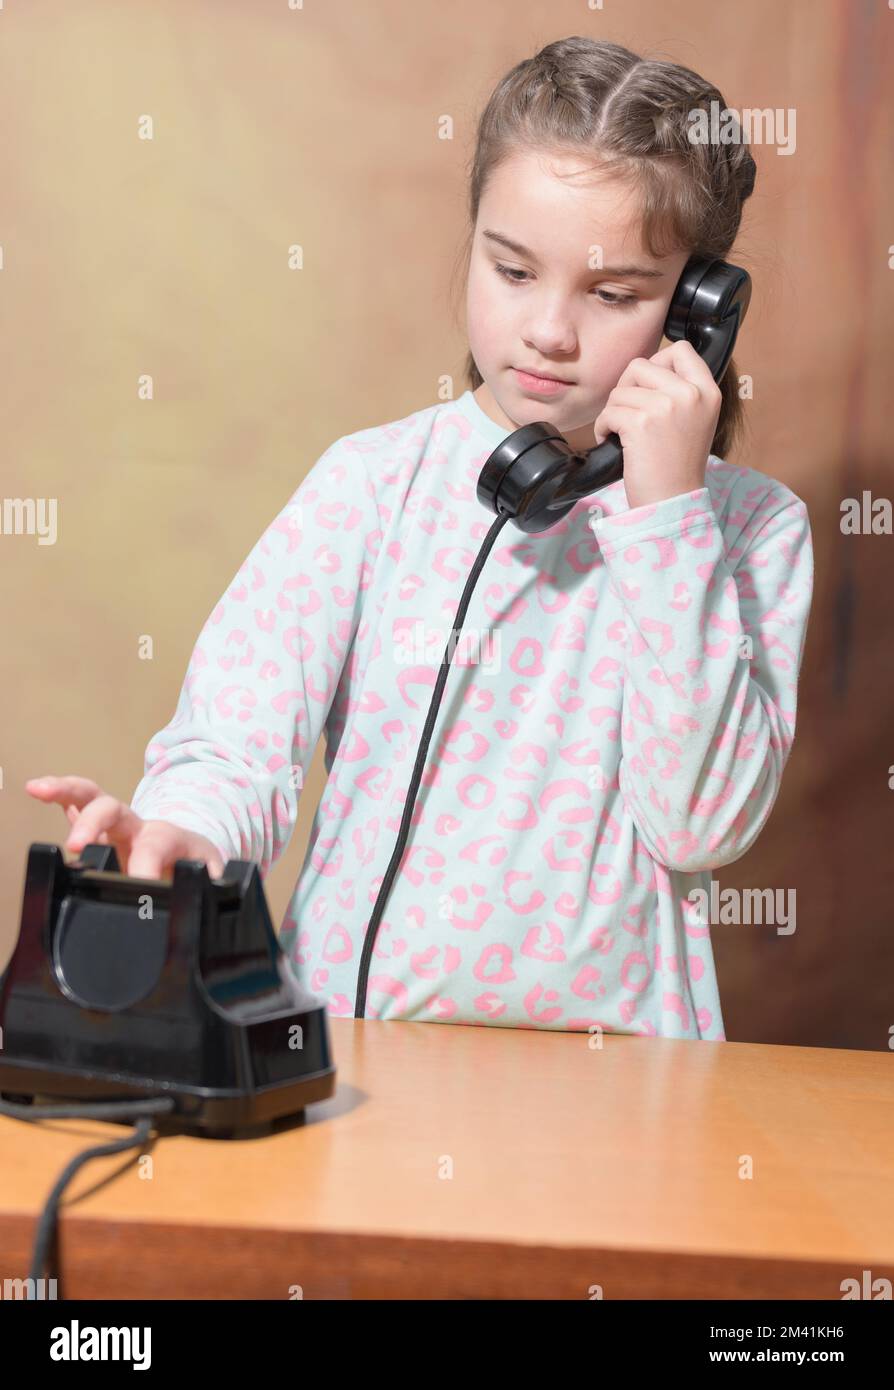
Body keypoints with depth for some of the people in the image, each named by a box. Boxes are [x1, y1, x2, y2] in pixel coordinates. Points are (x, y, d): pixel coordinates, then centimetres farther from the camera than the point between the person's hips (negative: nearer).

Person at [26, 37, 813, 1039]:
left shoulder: (746, 525, 4)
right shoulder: (376, 481, 4)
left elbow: (701, 824, -7)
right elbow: (237, 736, -6)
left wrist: (668, 508, -9)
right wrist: (187, 827, -28)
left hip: (610, 1050, -1)